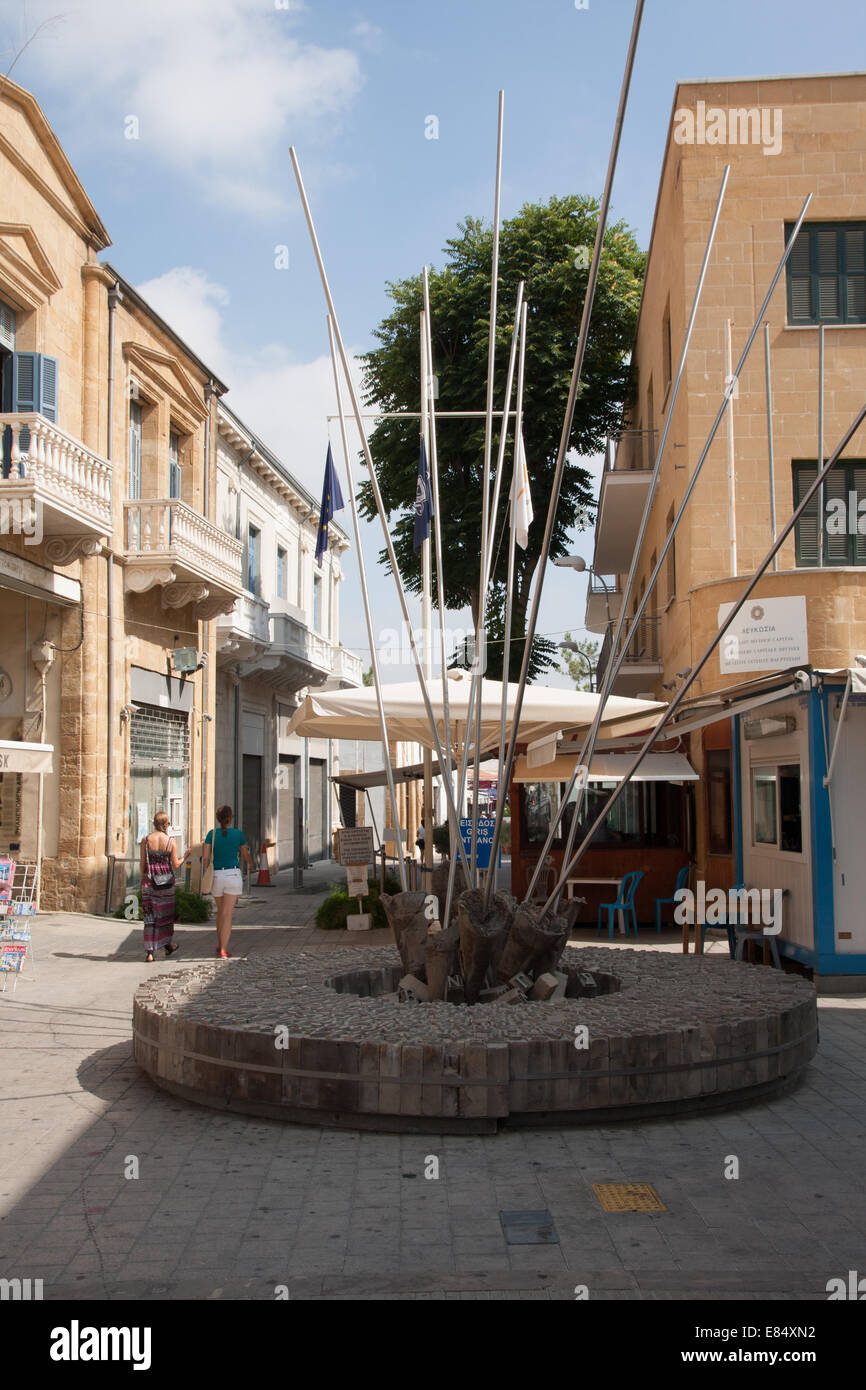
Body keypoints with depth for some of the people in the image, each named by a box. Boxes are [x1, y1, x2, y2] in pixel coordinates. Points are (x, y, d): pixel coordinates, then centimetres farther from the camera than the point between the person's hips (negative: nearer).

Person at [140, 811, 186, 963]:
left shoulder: (146, 840, -5)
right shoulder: (171, 842, -6)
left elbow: (143, 863, -2)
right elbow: (176, 865, -4)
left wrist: (142, 882, 8)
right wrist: (185, 857, 15)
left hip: (149, 881, 0)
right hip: (166, 880, 0)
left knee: (149, 915, 3)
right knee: (166, 913, 17)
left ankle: (149, 952, -2)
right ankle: (167, 945, 30)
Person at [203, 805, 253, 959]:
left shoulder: (212, 833, 1)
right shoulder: (239, 834, -1)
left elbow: (205, 857, -4)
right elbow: (245, 855, 13)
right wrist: (250, 863, 36)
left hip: (216, 876, 2)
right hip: (233, 876, -2)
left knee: (221, 910, 23)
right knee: (227, 914, -4)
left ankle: (219, 945, 29)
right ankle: (223, 951, -10)